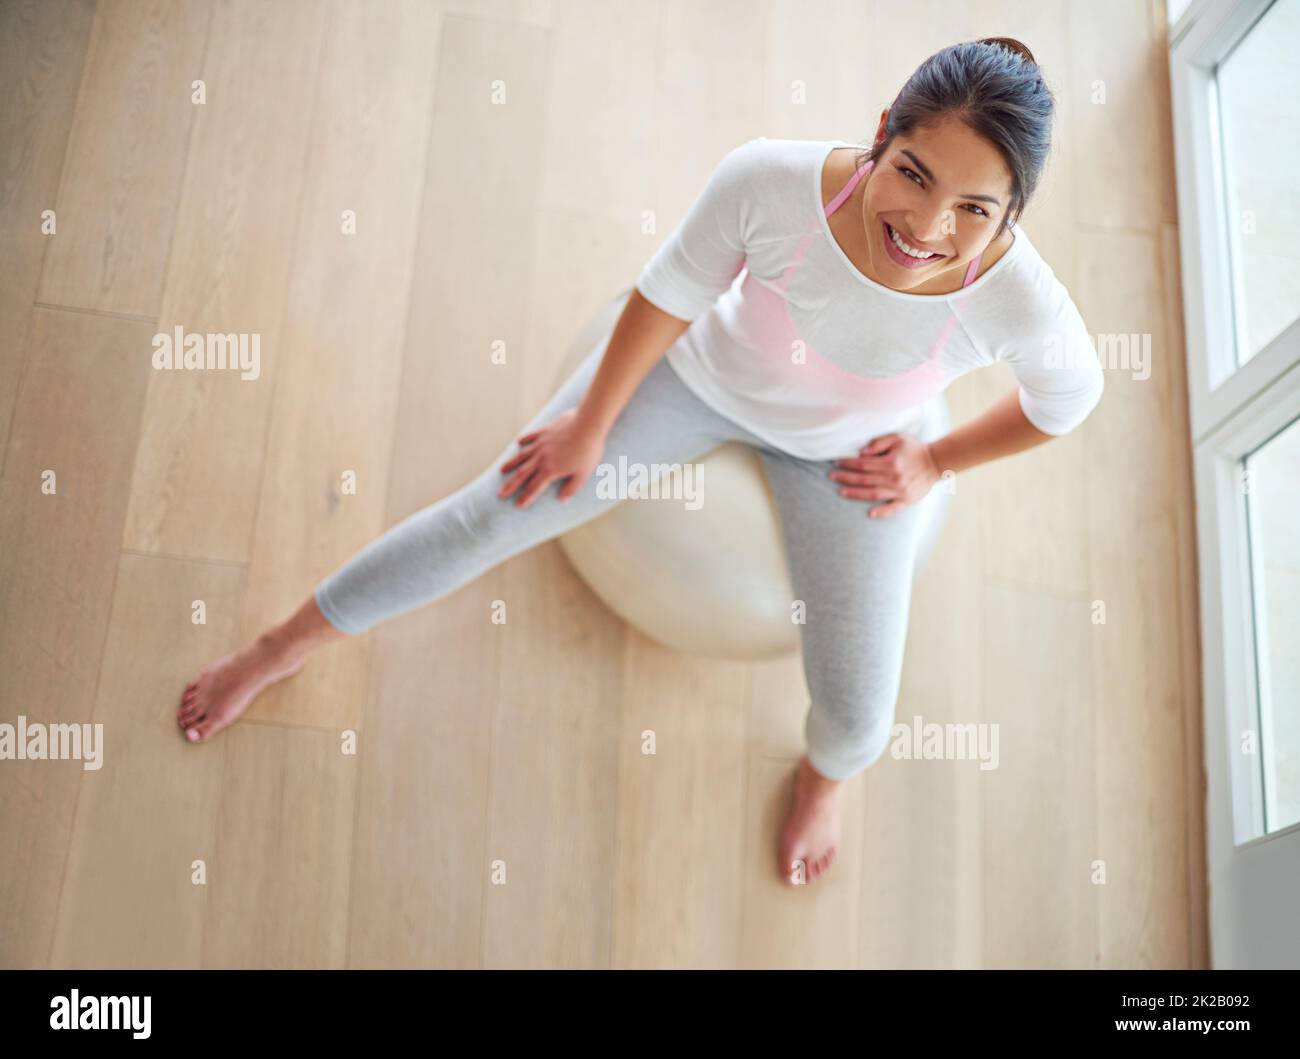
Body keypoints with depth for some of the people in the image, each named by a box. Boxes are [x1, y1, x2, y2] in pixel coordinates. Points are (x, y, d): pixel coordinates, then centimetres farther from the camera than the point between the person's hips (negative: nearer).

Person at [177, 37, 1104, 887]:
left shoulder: (1019, 299, -37)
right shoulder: (770, 184, -40)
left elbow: (1071, 398, -11)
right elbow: (668, 299, -19)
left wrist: (936, 461, -3)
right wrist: (590, 423, -6)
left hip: (848, 453, 1)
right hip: (706, 371, 0)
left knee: (859, 717, -1)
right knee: (489, 517, 1)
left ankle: (822, 777, 41)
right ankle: (285, 648, 25)